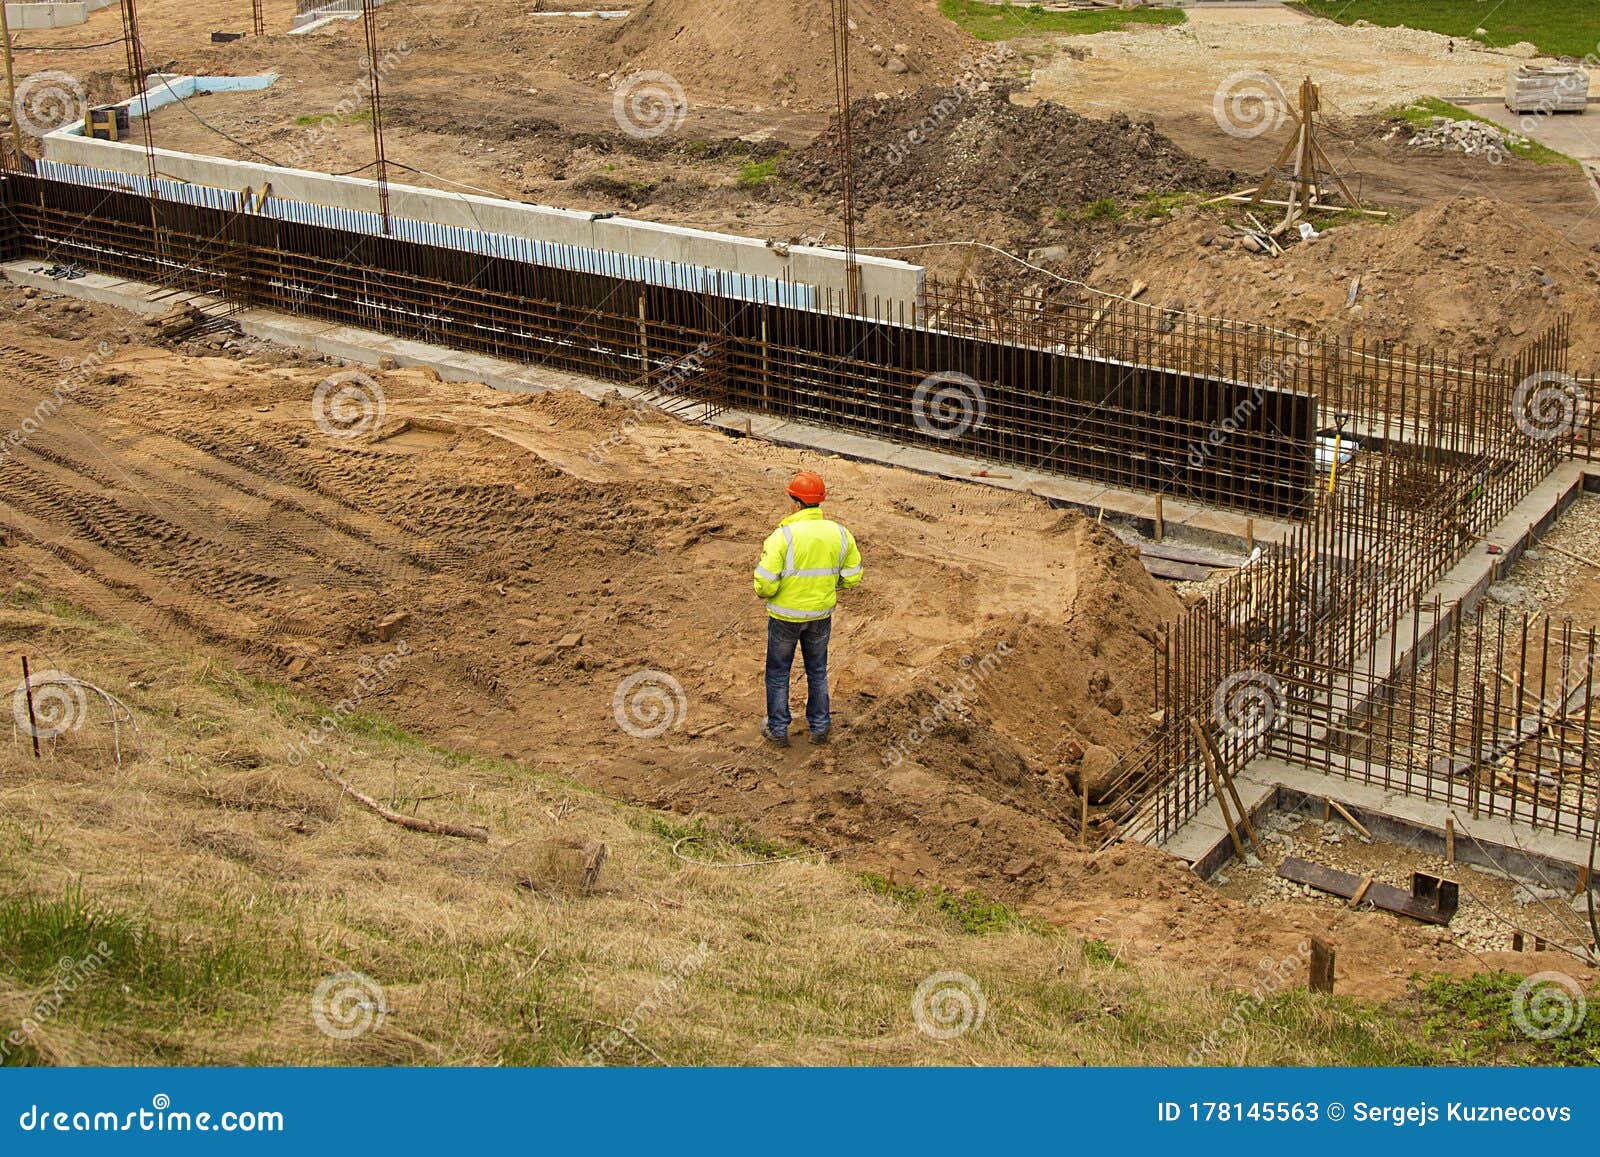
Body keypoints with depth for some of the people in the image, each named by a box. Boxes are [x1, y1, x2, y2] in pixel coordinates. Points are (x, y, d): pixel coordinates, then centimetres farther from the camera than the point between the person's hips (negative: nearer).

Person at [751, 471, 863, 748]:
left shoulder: (782, 536, -24)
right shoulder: (840, 534, -10)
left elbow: (766, 585, -24)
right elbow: (852, 578, -1)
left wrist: (763, 591, -1)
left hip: (785, 616, -4)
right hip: (821, 615, 4)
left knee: (778, 672, 17)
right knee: (817, 670, 23)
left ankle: (778, 730, 28)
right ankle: (819, 727, 34)